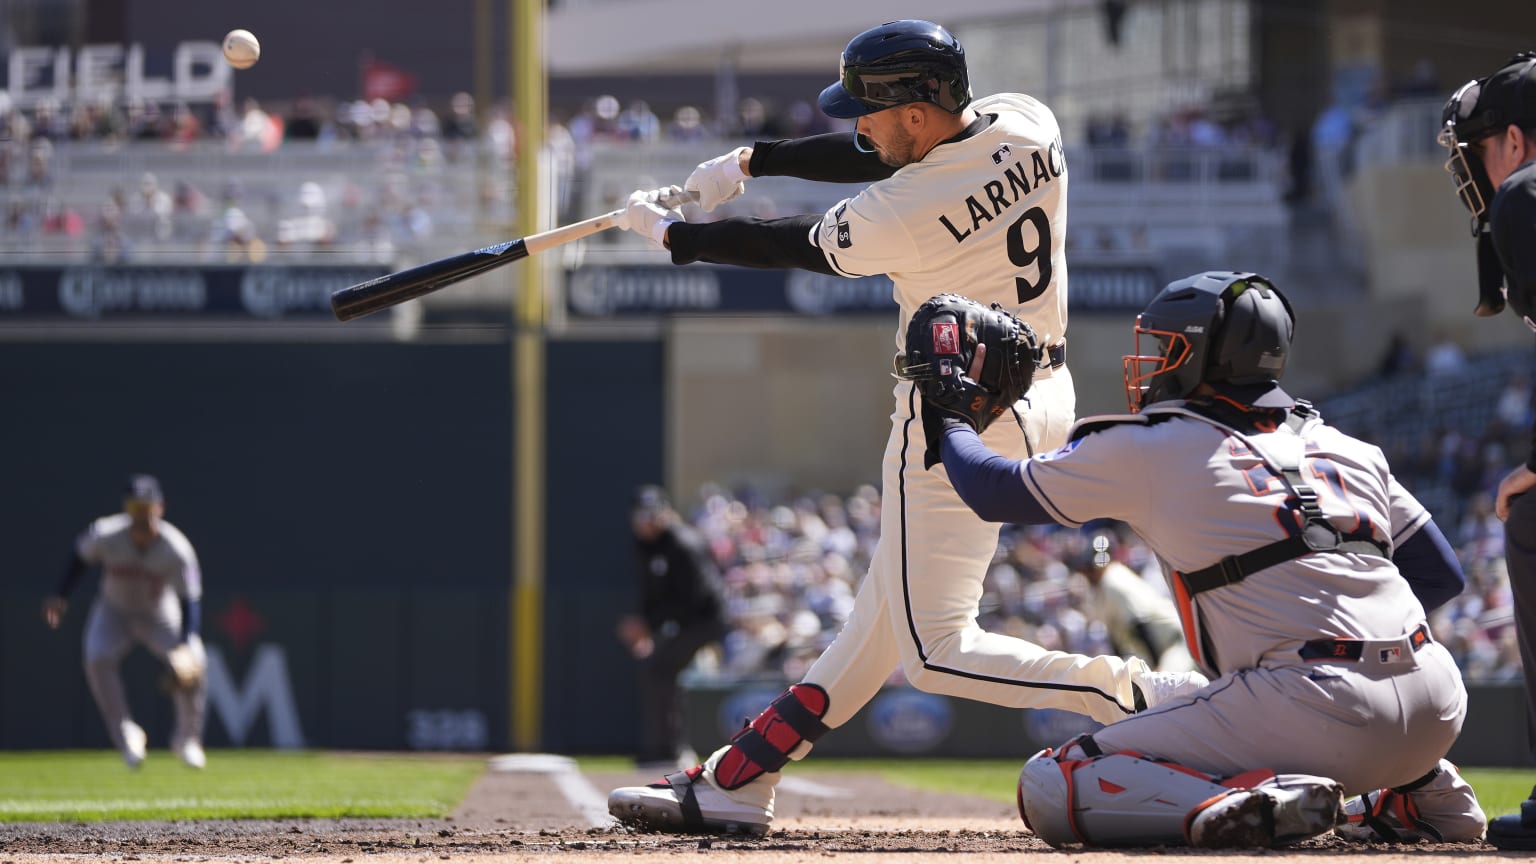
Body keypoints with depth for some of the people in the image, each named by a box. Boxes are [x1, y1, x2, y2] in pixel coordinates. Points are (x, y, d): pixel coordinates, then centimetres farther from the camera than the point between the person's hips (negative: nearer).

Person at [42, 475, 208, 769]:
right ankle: (126, 737, -11)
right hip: (114, 612, 1)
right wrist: (61, 596, -9)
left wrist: (185, 643, -36)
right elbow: (81, 556, -2)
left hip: (161, 616, -1)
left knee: (192, 664, -23)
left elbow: (190, 600, -24)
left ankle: (187, 738, 4)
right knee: (97, 658, -28)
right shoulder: (105, 535, -24)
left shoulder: (177, 551, -28)